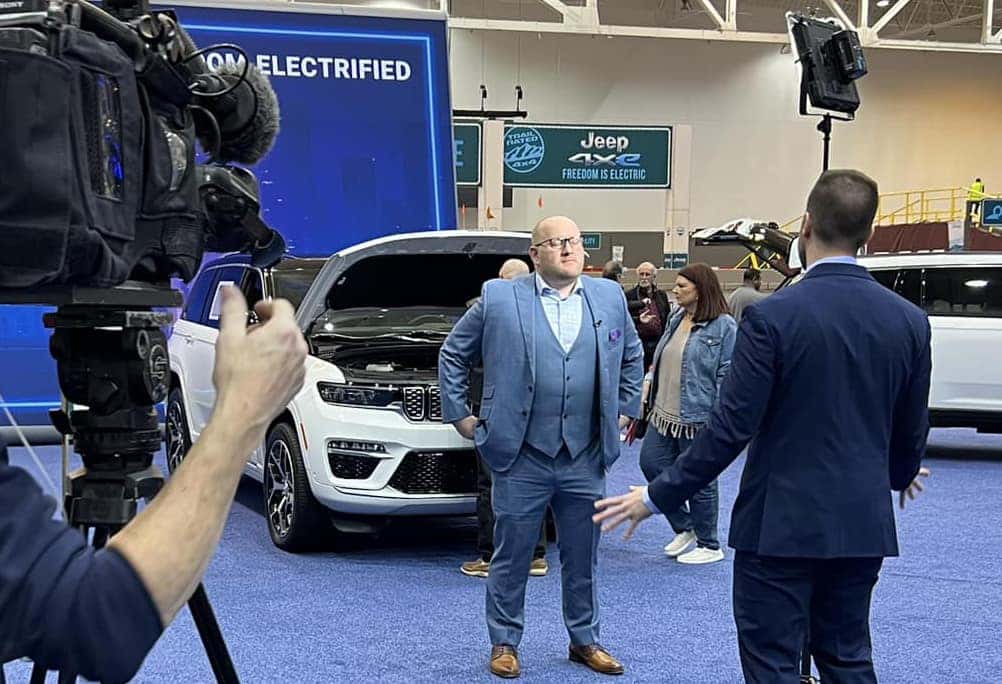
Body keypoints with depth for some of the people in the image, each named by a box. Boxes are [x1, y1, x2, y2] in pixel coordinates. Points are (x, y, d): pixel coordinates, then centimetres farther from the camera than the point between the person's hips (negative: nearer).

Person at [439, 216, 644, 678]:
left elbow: (632, 357, 21)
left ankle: (585, 640, 29)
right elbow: (453, 354, 5)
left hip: (586, 458, 3)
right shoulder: (498, 298, -4)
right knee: (511, 558, 7)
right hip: (522, 458, -3)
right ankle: (504, 642, 21)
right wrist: (460, 415, 3)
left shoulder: (610, 298, 6)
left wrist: (625, 411, 17)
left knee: (582, 558, 14)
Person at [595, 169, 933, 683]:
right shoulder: (910, 320, -1)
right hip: (863, 524, 5)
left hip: (781, 523, -5)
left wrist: (658, 496, -6)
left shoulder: (772, 316, -15)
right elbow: (912, 429, 9)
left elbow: (730, 428, -16)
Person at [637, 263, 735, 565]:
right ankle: (683, 528, 24)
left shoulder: (724, 326, -13)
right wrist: (648, 386, 13)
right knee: (651, 463, 6)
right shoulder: (676, 319, 11)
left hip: (697, 416, -8)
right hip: (664, 412, 8)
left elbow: (727, 375, -15)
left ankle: (709, 546, 20)